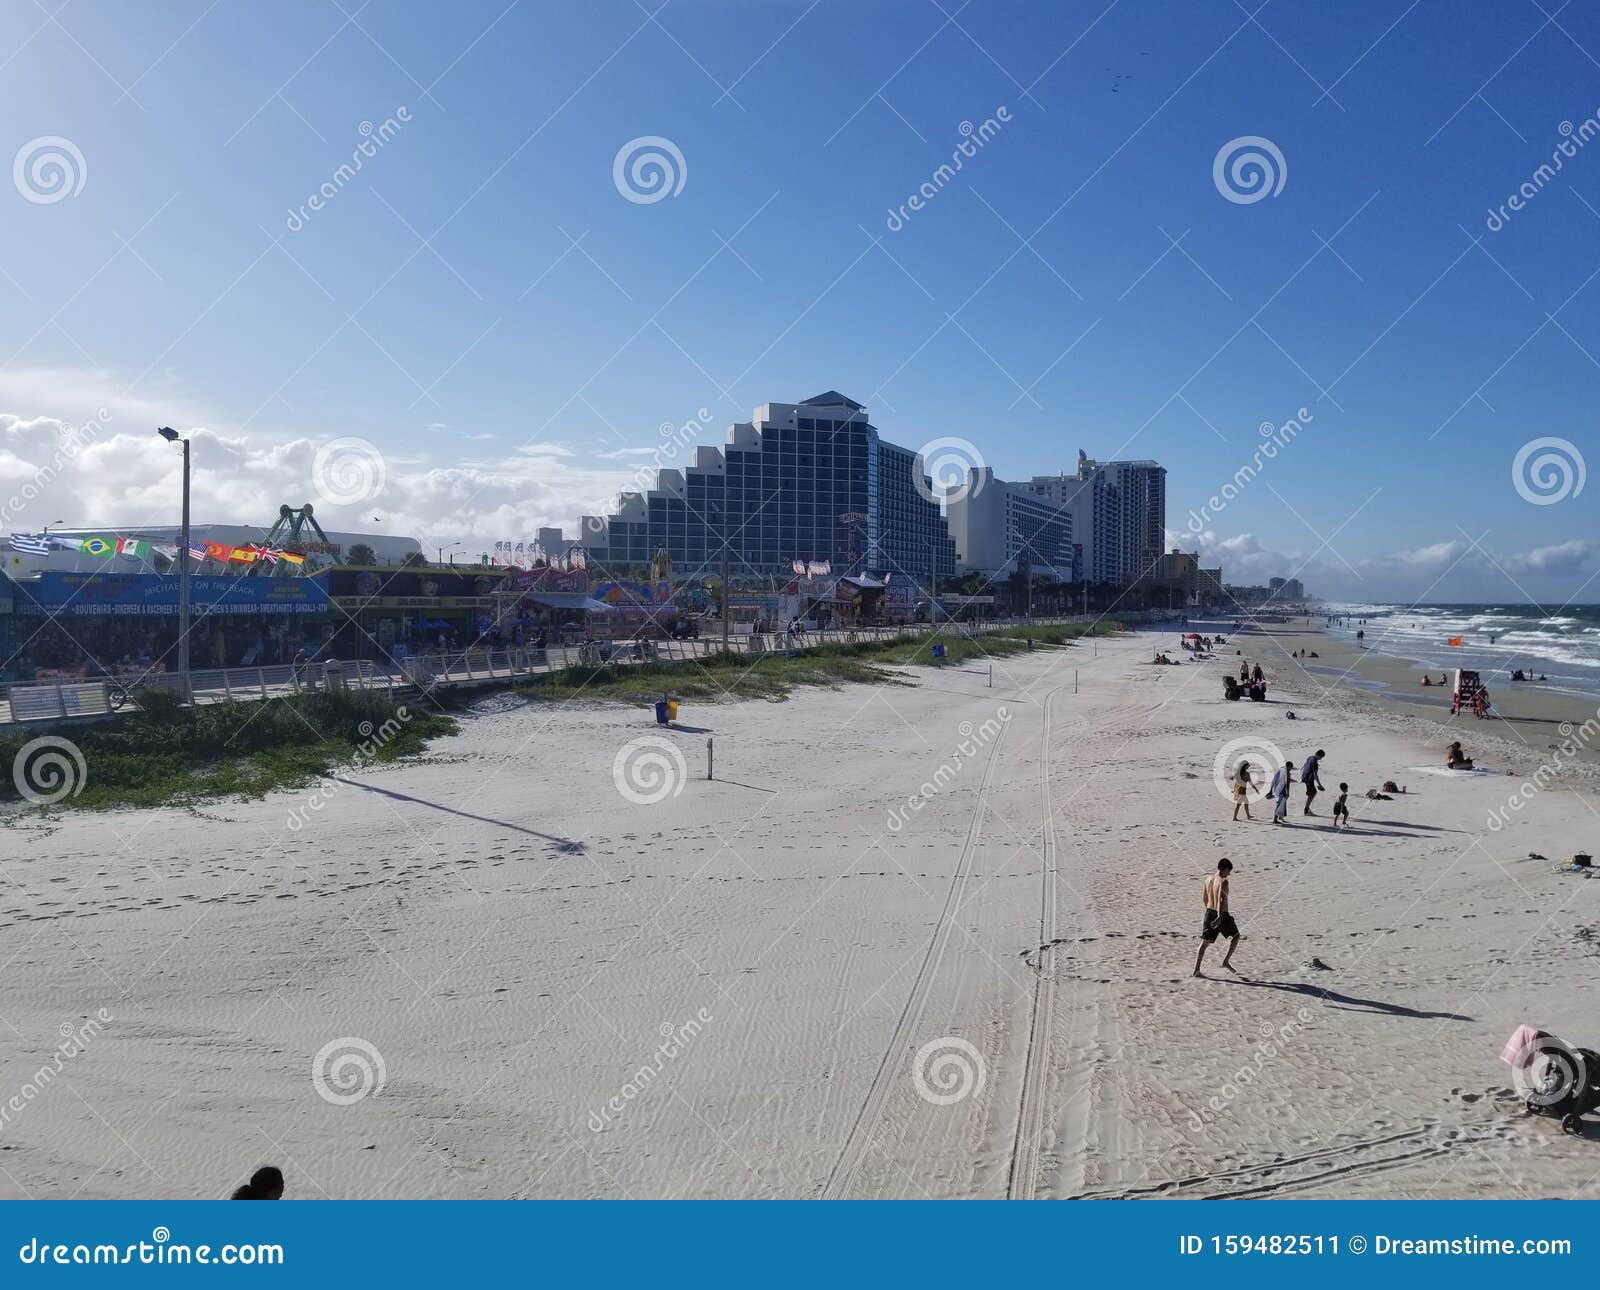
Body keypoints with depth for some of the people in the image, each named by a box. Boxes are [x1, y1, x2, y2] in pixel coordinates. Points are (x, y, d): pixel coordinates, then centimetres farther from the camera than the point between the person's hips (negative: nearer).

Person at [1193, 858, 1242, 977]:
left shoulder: (1208, 879, 7)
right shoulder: (1223, 881, -15)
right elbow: (1221, 899, -27)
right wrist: (1219, 916, -34)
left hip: (1209, 913, 6)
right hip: (1222, 914, -6)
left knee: (1204, 942, 8)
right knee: (1236, 936, 19)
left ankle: (1196, 970, 2)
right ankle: (1225, 961, 14)